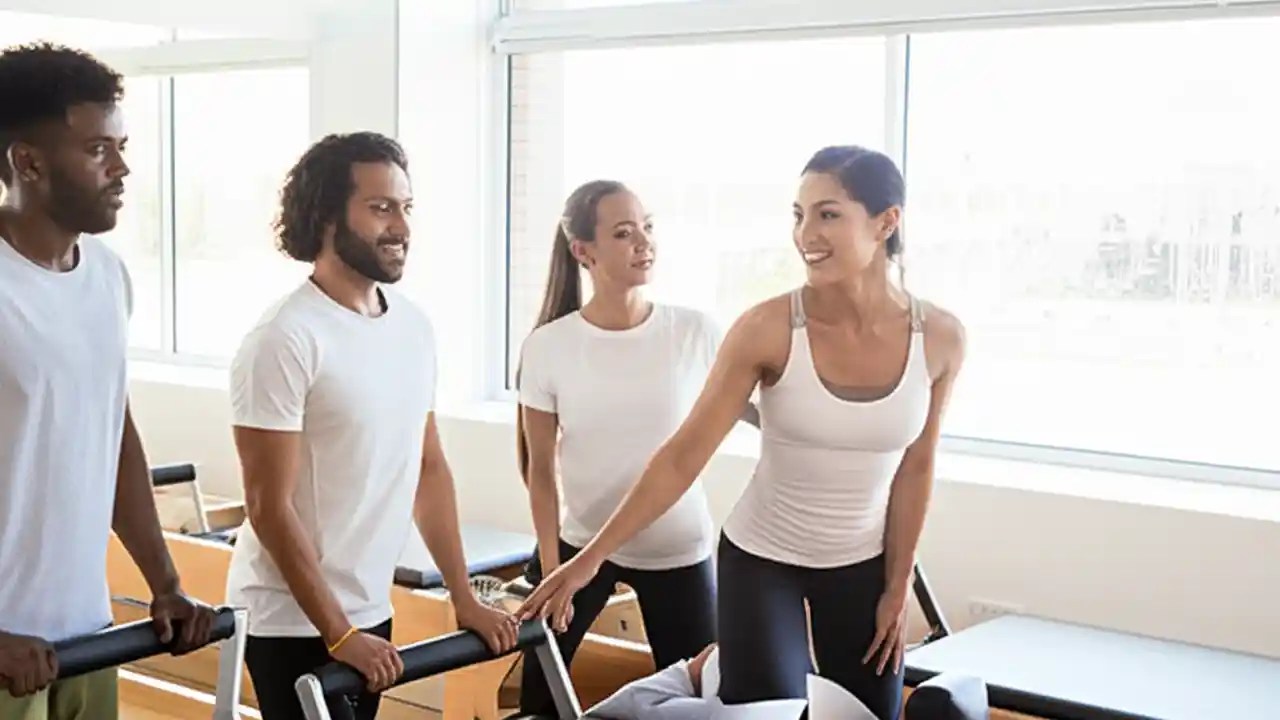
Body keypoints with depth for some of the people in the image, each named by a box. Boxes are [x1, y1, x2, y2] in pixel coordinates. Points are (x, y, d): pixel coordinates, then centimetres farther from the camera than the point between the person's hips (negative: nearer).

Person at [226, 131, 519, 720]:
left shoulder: (414, 326, 4)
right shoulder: (285, 340, -18)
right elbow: (270, 507, -18)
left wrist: (464, 598, 8)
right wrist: (338, 634, -17)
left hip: (370, 611, 7)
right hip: (292, 621, -7)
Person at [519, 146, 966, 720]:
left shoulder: (939, 337, -13)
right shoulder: (768, 328, -21)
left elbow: (914, 469, -1)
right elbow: (681, 457, -17)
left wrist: (897, 589, 3)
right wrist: (591, 557, -18)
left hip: (863, 565, 3)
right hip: (760, 558, -3)